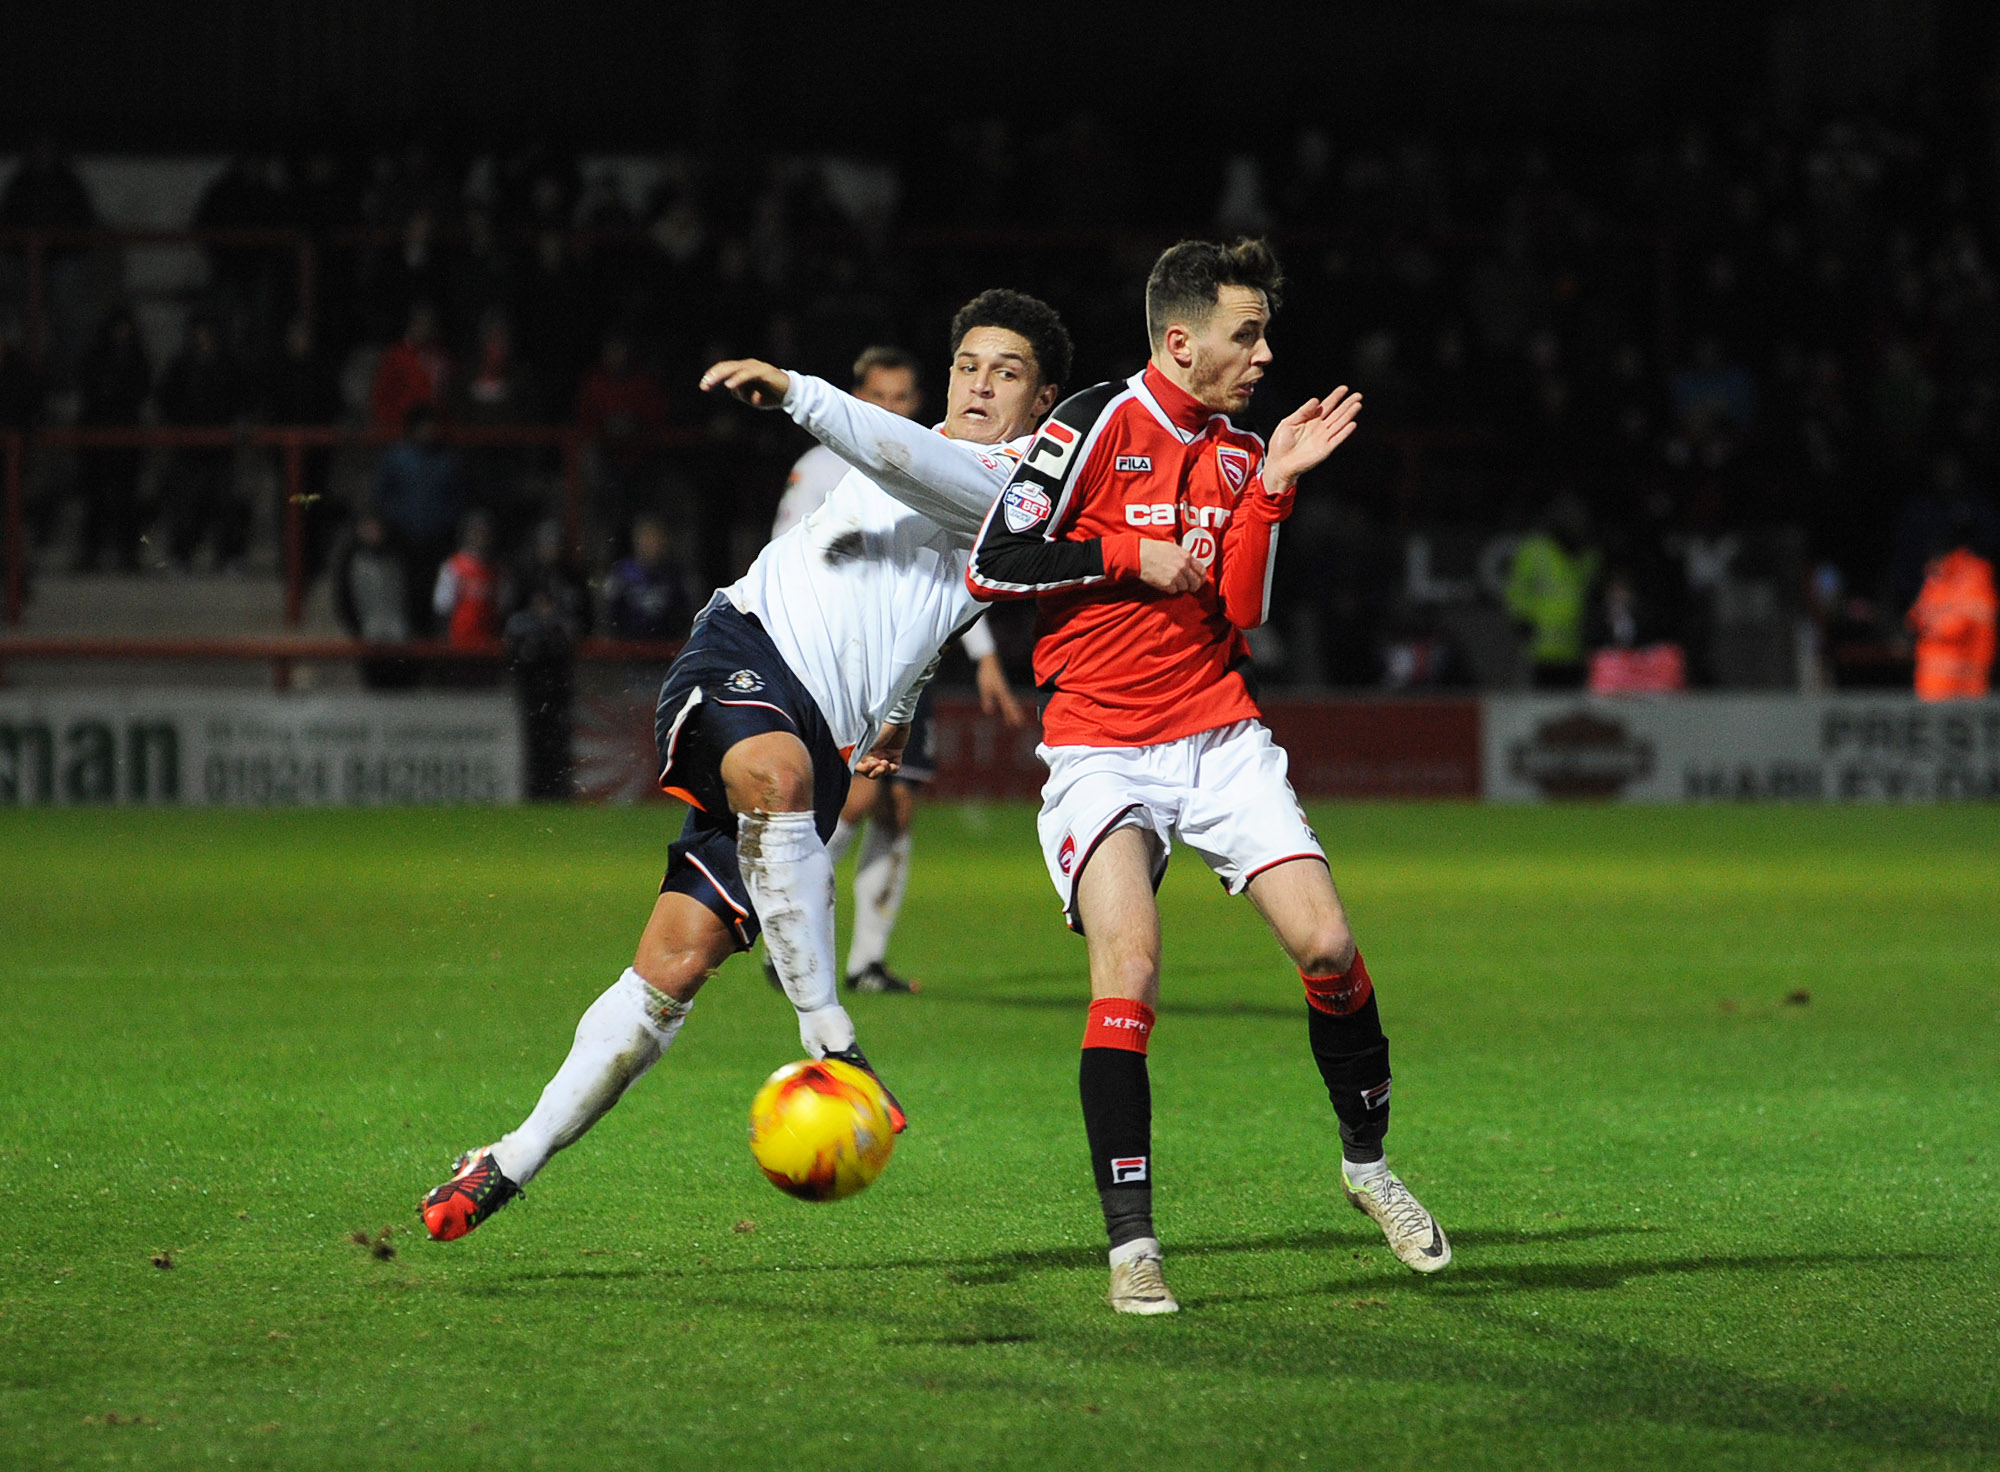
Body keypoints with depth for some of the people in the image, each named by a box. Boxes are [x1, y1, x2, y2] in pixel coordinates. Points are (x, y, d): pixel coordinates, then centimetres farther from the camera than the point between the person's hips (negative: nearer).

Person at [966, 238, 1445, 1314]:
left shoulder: (1241, 454, 11)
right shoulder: (1098, 426, -7)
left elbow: (1240, 613, 5)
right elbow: (993, 563, -8)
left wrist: (1273, 488, -4)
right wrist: (1134, 556, -10)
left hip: (1220, 737, 5)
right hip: (1099, 749, -5)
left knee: (1326, 946, -9)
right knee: (1128, 965, -22)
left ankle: (1367, 1161, 16)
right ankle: (1131, 1243, -17)